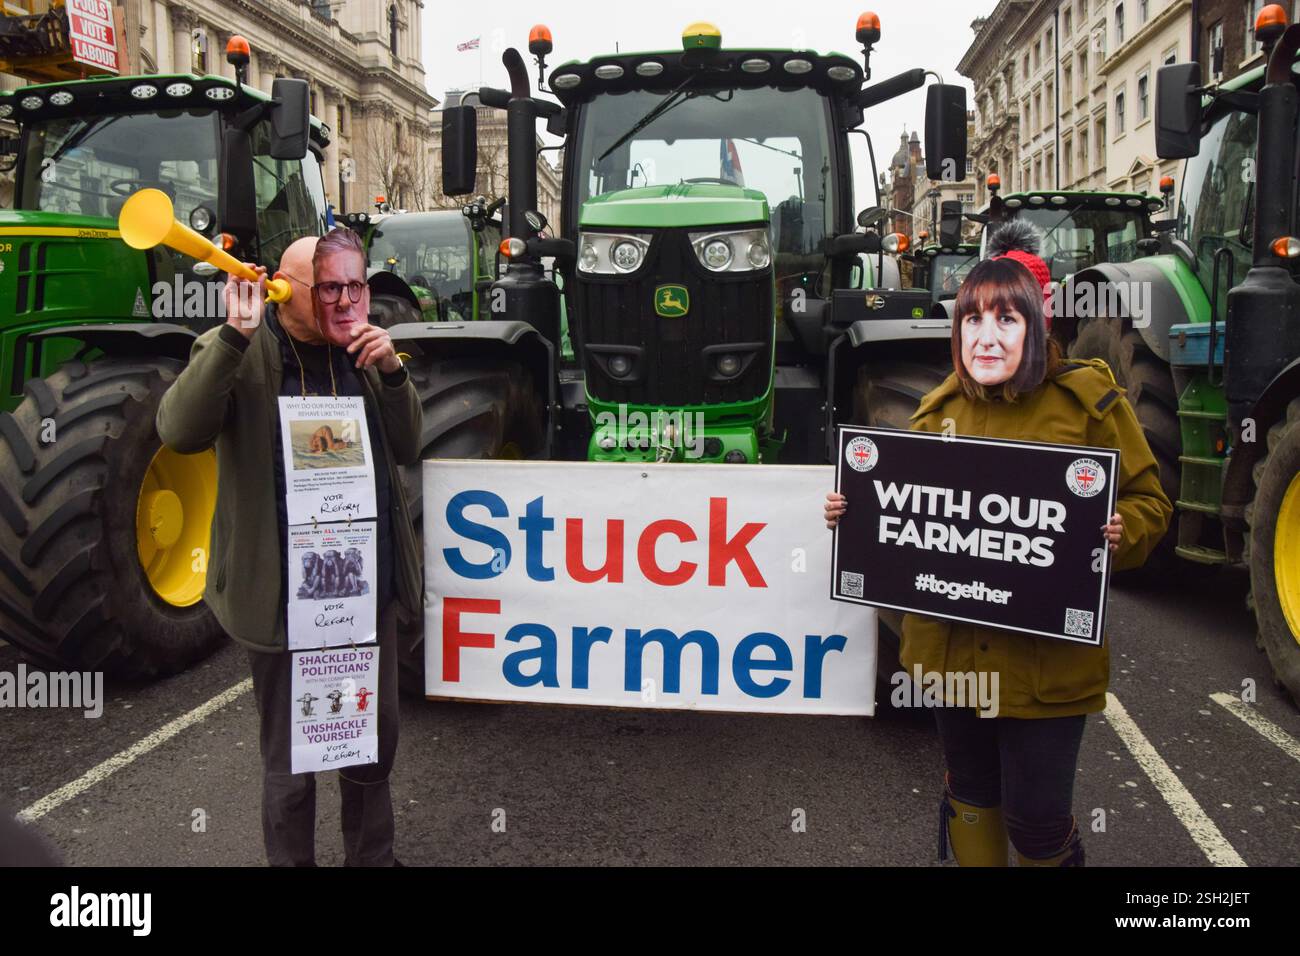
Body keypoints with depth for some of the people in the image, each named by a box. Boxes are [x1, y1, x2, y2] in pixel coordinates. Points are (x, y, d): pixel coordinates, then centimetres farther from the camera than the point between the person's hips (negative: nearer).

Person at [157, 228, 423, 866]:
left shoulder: (361, 351, 6)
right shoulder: (238, 354, -8)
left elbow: (407, 450, 5)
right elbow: (180, 431, -24)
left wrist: (391, 373, -10)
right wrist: (236, 335, -31)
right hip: (284, 597, -5)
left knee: (376, 742, 19)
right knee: (291, 764, 11)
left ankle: (371, 855, 41)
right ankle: (291, 859, 34)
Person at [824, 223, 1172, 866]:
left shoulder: (1087, 400, -7)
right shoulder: (939, 409, 4)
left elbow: (1148, 502, -3)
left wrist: (1118, 532, -23)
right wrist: (855, 513, -2)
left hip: (1047, 658, -4)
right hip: (950, 642, 4)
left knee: (1036, 821, 4)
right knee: (972, 794, 20)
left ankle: (1058, 854, 36)